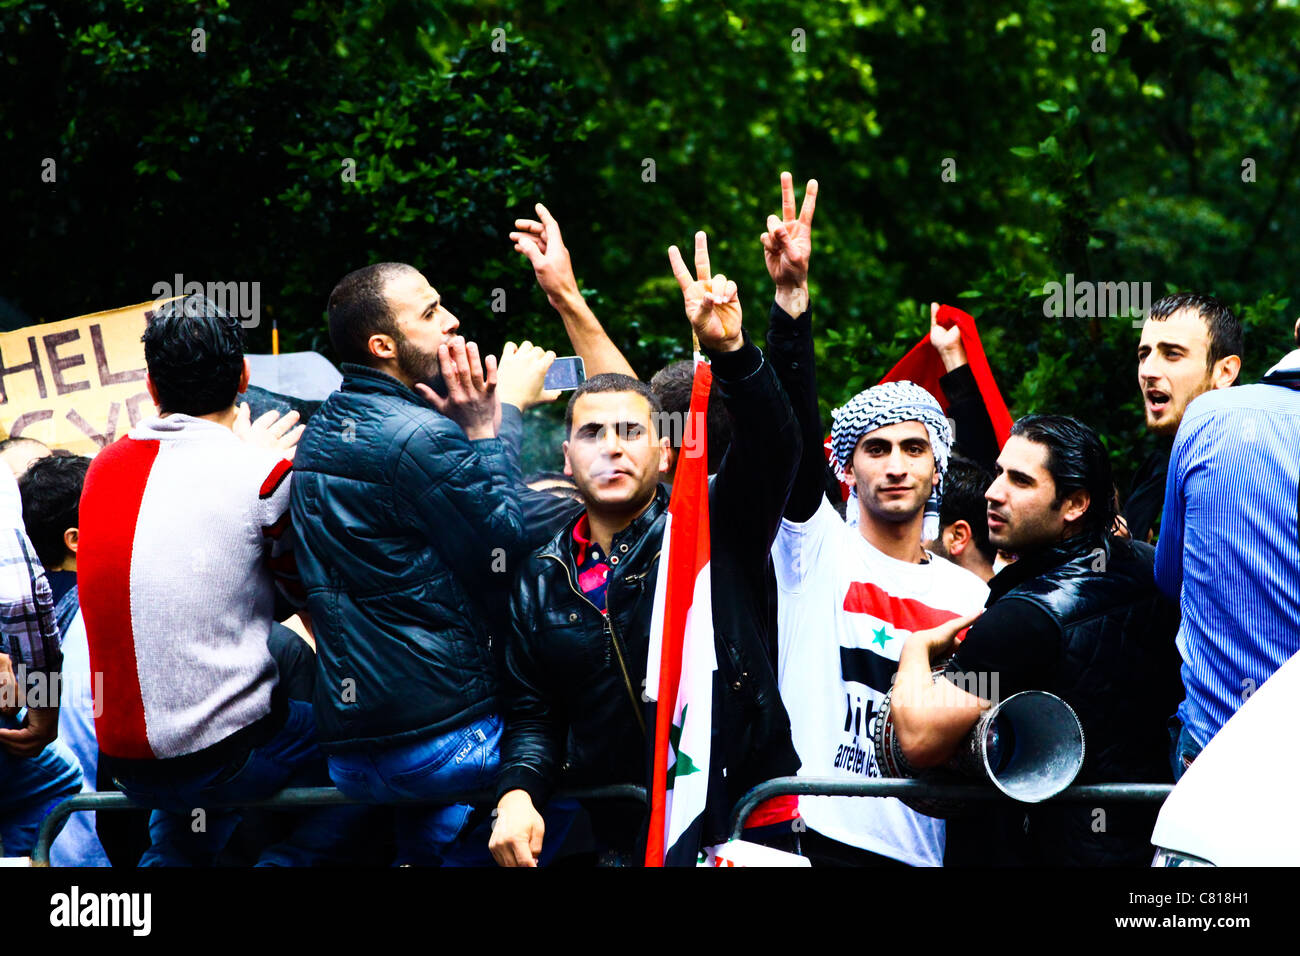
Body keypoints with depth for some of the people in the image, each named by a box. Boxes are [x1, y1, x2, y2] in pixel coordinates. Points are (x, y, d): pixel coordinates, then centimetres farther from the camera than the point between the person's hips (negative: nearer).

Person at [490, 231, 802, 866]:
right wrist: (517, 795, -6)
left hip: (748, 818, -2)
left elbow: (771, 443, -12)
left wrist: (728, 350, -30)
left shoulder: (713, 528, 5)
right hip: (621, 841, 2)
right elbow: (531, 716, 14)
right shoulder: (543, 579, 14)